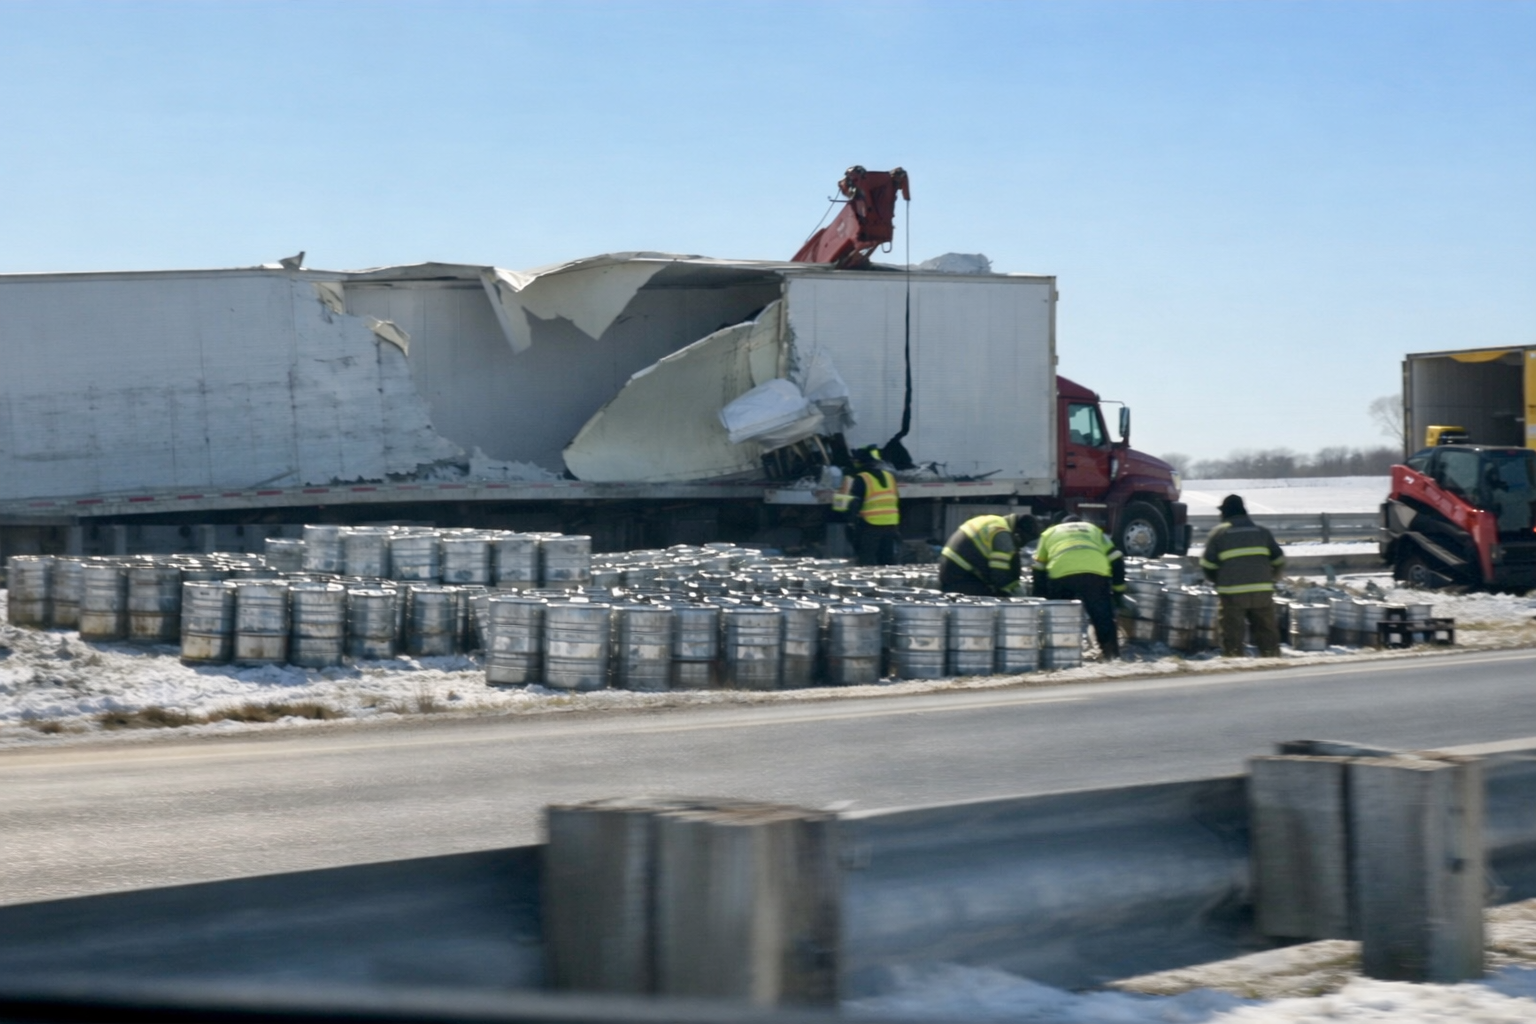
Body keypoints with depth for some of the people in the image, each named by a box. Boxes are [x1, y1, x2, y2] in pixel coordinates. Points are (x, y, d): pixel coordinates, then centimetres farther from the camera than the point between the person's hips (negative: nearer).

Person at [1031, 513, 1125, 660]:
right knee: (1103, 617, 10)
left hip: (1061, 574, -1)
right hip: (1096, 573, 1)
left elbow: (1039, 567, 31)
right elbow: (1115, 558, 28)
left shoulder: (1050, 533, 35)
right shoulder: (1093, 529, 36)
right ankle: (1111, 655, 7)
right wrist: (1118, 587, 34)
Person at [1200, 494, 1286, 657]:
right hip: (1262, 591, 3)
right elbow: (1279, 561, 13)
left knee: (1233, 633, 3)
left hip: (1233, 593, -3)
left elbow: (1208, 565, 2)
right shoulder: (1262, 532, 14)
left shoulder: (1218, 533, 5)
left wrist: (1218, 581, 19)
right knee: (1266, 631, 12)